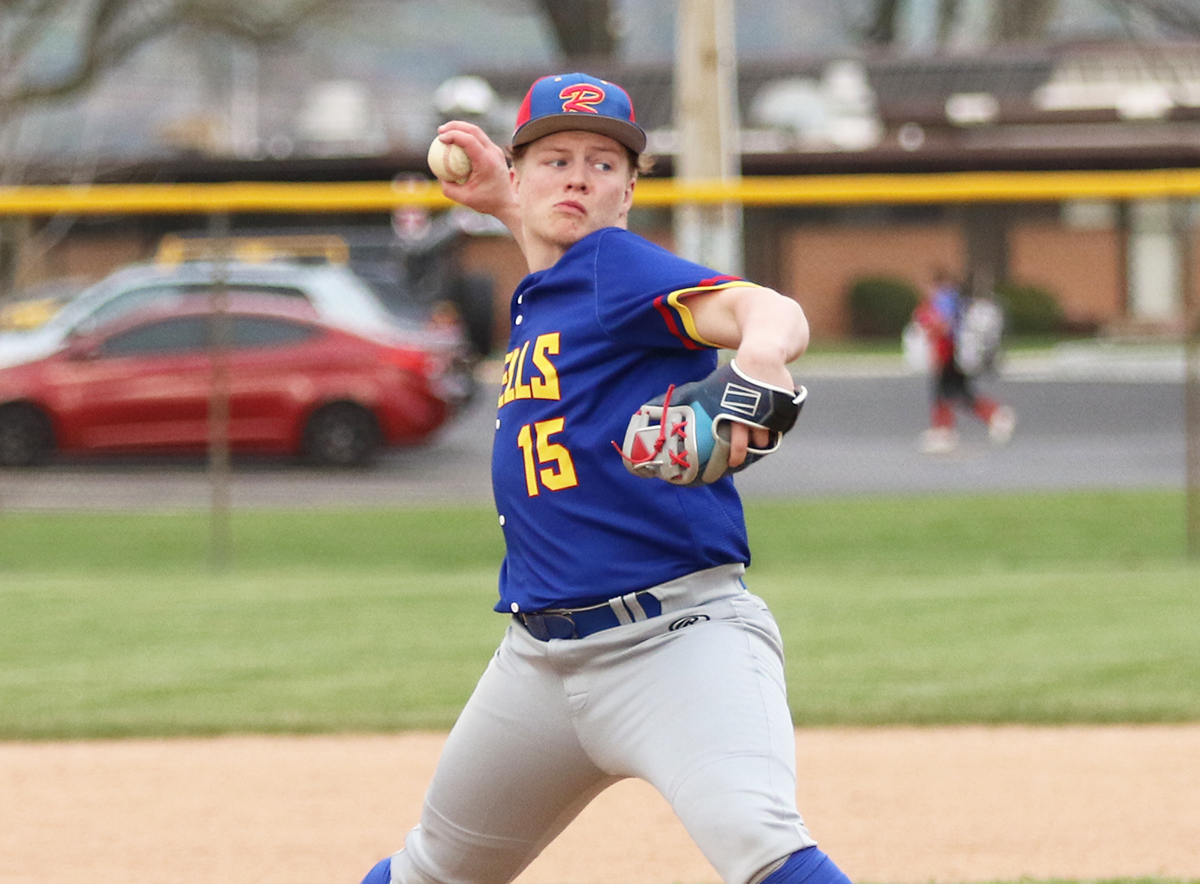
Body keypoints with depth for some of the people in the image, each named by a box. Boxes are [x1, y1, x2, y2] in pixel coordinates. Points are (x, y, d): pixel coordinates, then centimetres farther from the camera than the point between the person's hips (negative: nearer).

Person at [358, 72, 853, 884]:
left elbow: (773, 310, -26)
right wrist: (506, 205, 32)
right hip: (541, 658, 9)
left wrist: (762, 352, -48)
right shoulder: (538, 297, 15)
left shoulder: (617, 262, -8)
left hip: (679, 641, -9)